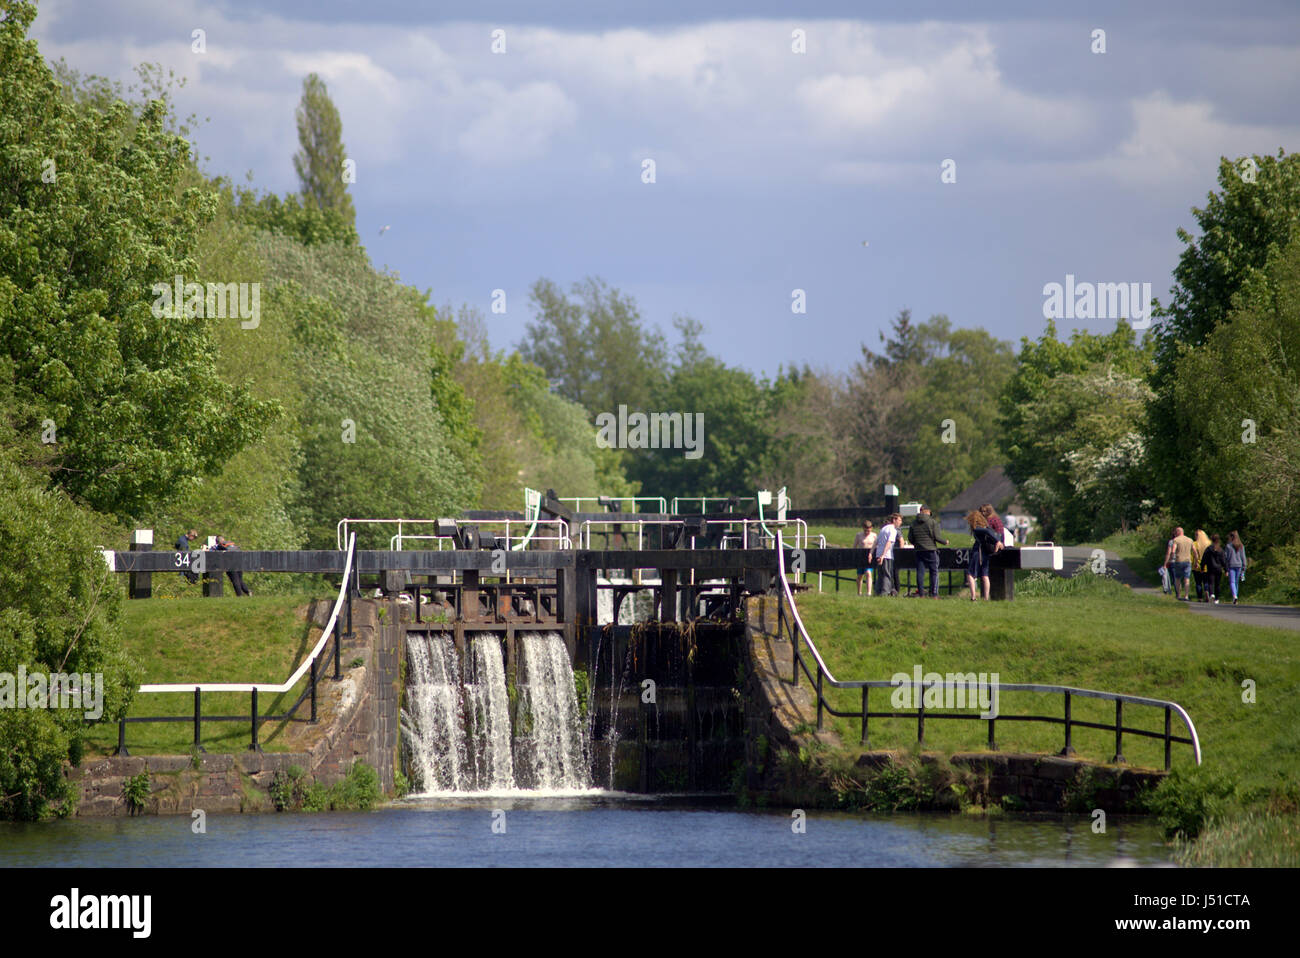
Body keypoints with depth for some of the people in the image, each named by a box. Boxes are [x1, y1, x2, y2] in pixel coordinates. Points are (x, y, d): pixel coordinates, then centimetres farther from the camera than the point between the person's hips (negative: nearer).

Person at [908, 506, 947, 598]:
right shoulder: (932, 522, -6)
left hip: (919, 551, 3)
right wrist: (945, 542, 8)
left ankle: (920, 593, 4)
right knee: (934, 572, 3)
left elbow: (910, 537, 8)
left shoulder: (914, 523, 6)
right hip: (931, 550, -3)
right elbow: (936, 537, -11)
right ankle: (934, 594, -2)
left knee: (920, 573, 6)